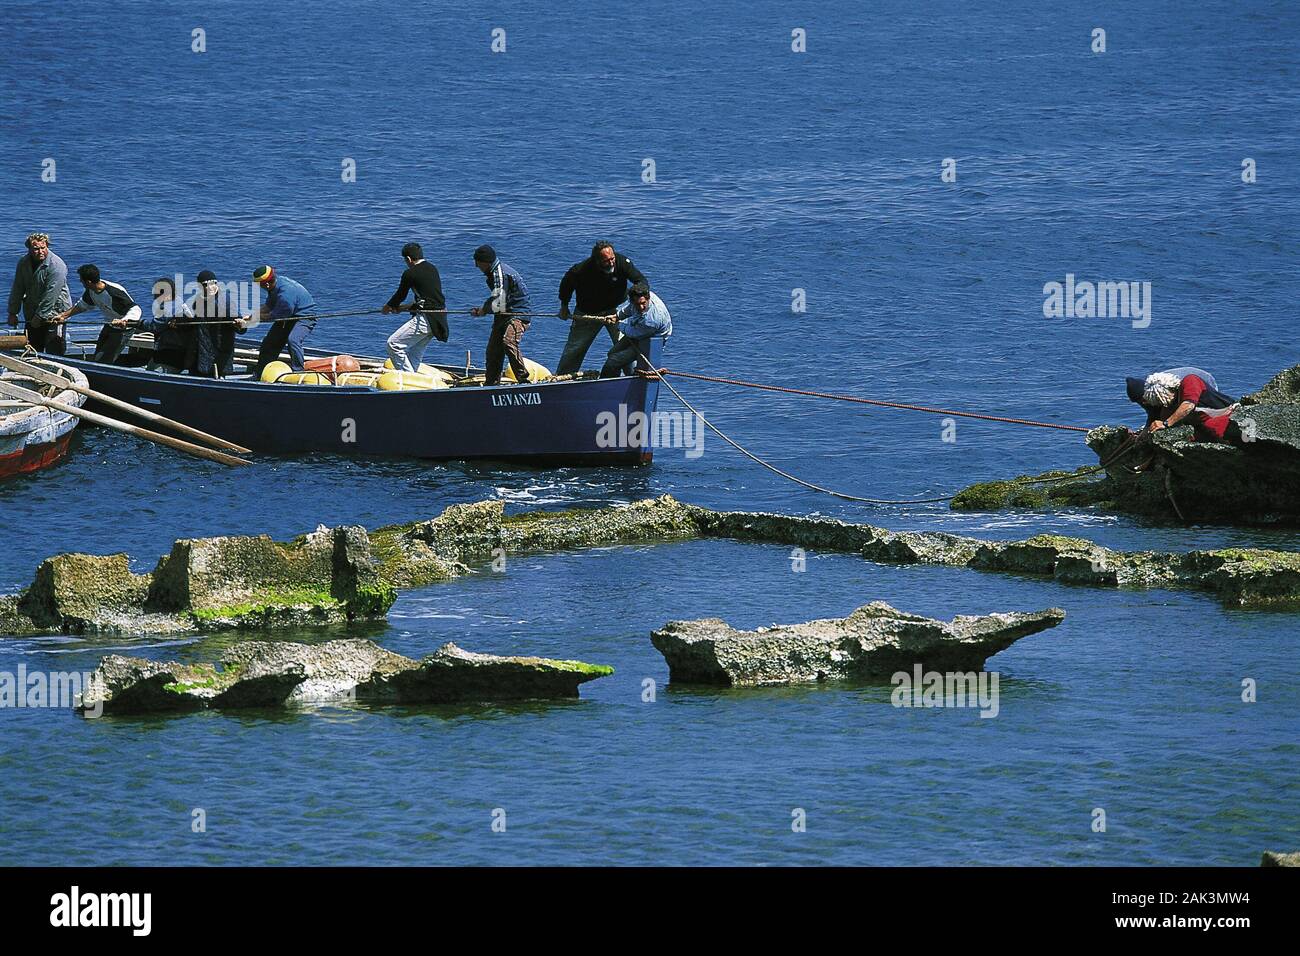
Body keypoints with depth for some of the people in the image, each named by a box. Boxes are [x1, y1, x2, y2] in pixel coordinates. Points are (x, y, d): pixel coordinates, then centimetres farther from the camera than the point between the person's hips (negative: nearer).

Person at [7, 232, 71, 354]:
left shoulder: (57, 266, -20)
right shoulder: (23, 263, 0)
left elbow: (50, 295, -21)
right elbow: (17, 289, 7)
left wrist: (39, 316, -20)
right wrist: (13, 313, 5)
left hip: (54, 311, -6)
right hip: (31, 315, 6)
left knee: (54, 351, -9)